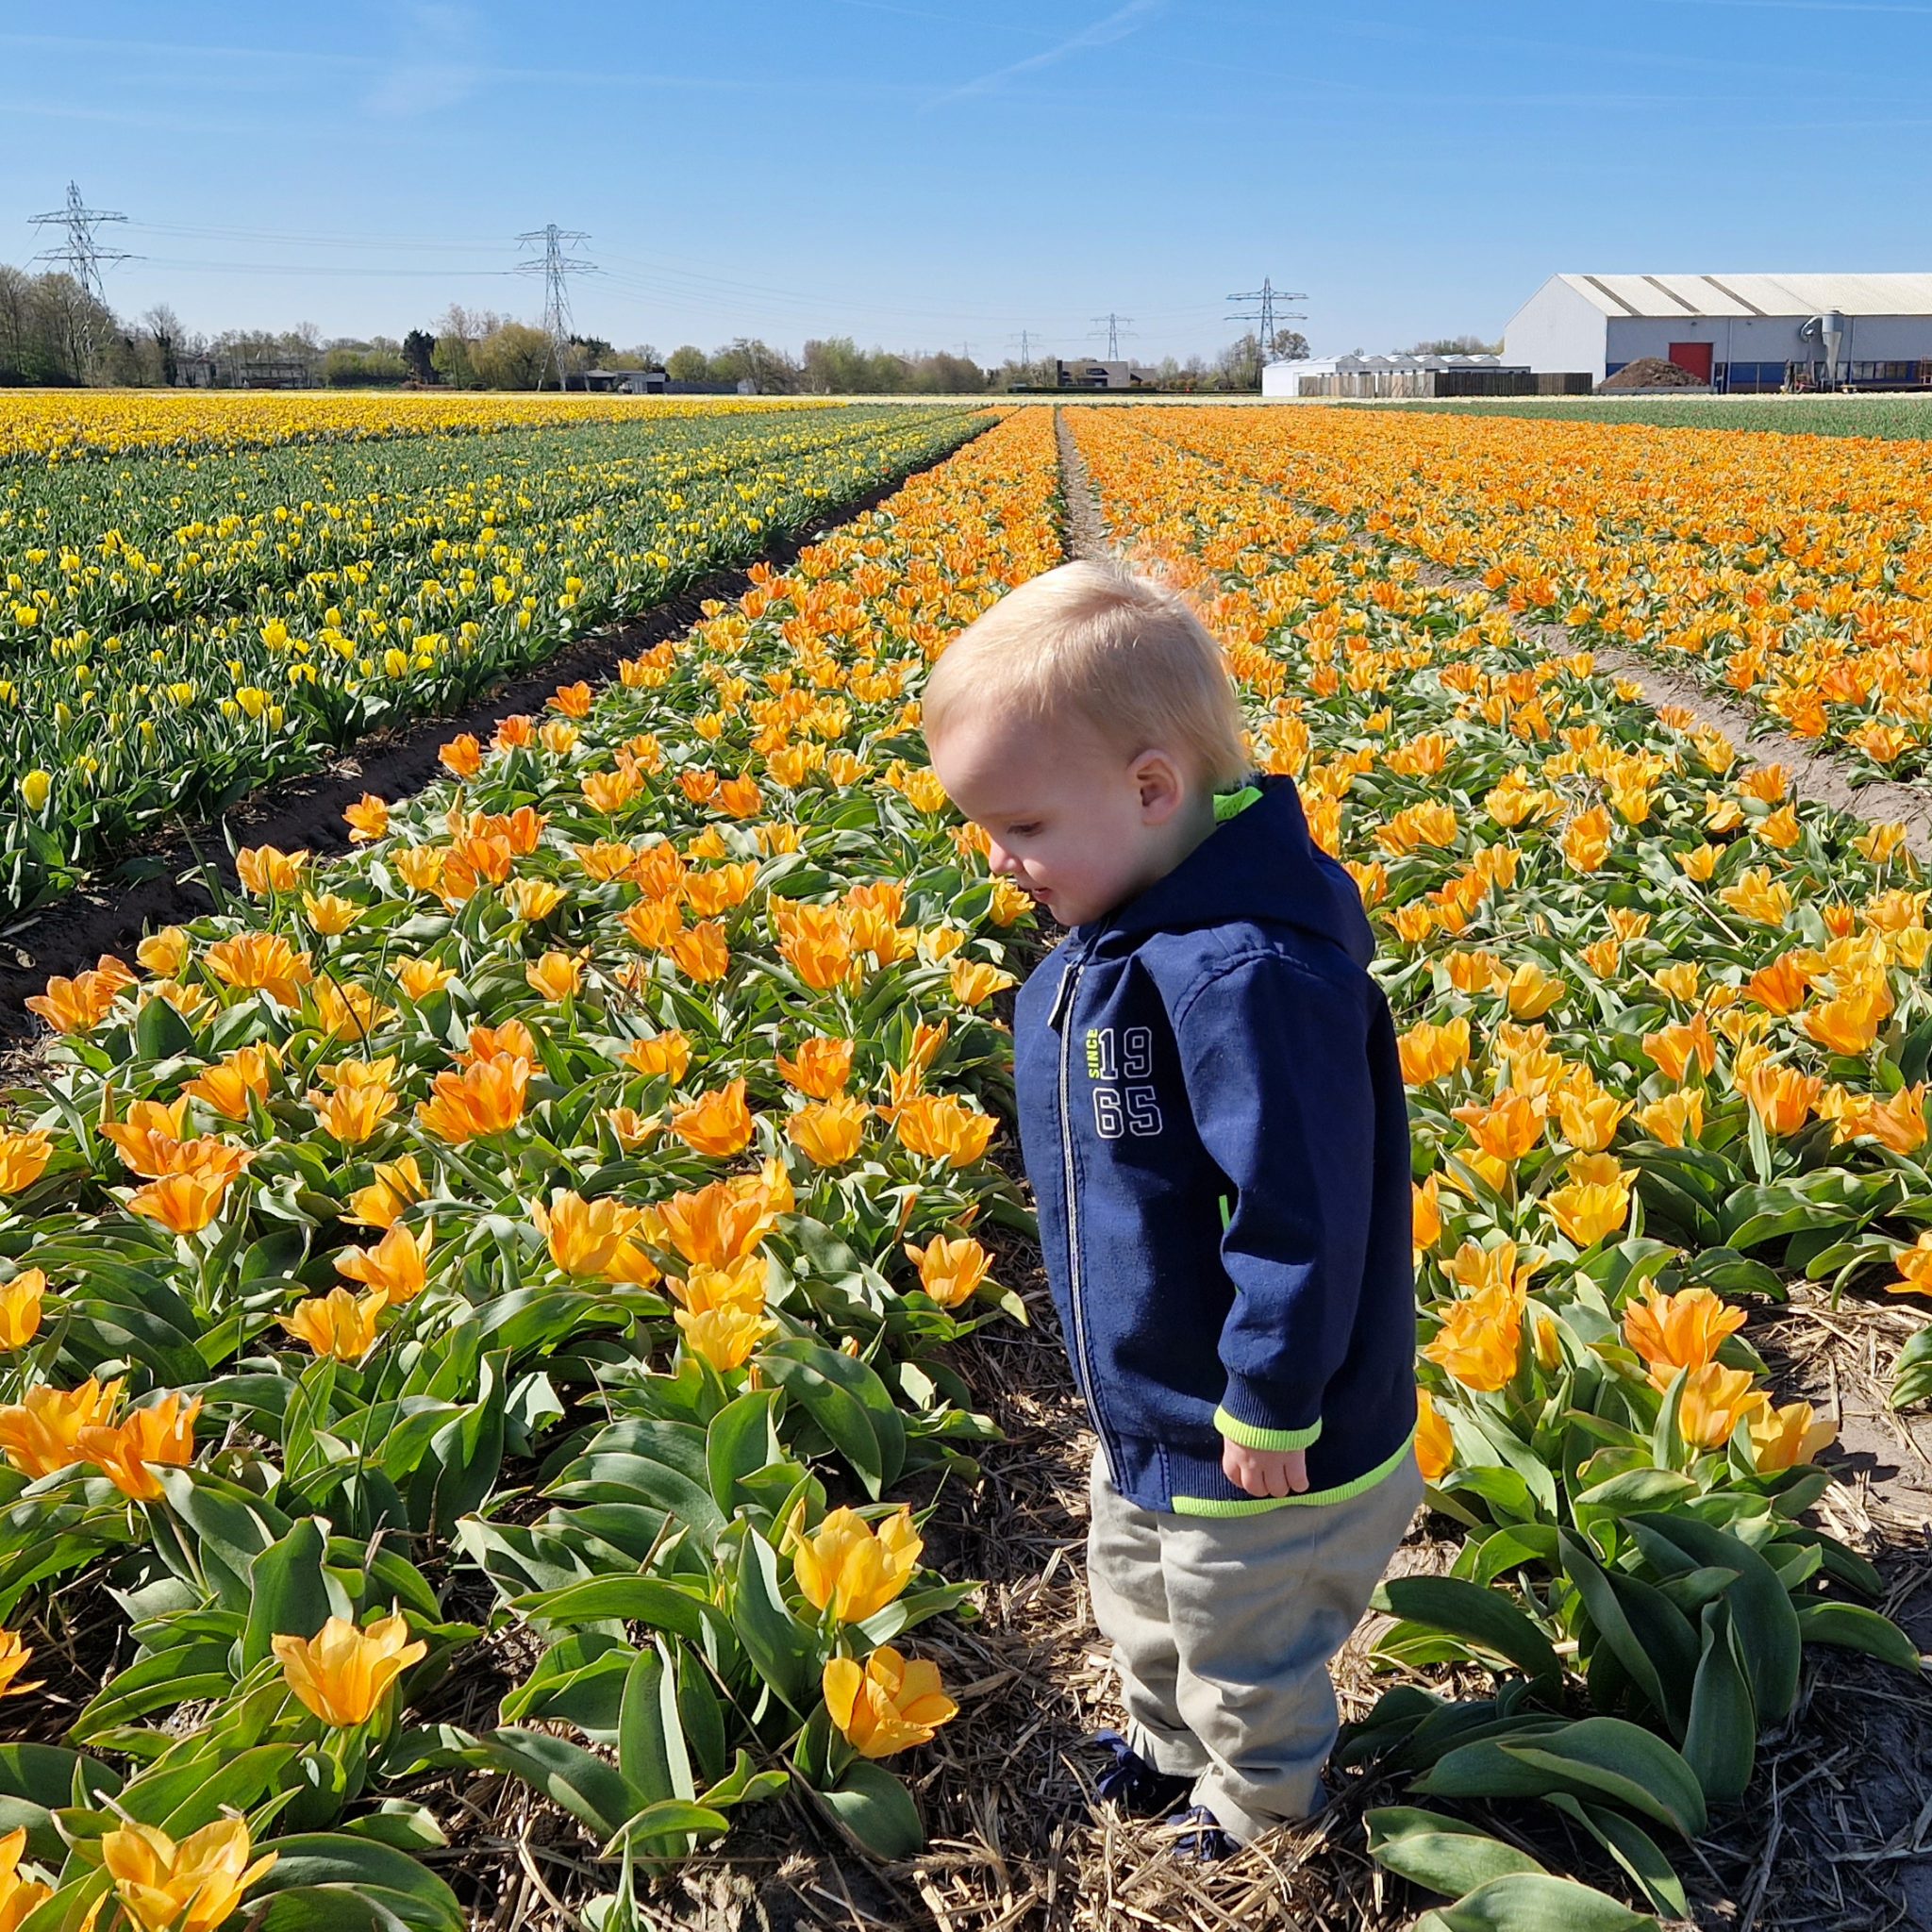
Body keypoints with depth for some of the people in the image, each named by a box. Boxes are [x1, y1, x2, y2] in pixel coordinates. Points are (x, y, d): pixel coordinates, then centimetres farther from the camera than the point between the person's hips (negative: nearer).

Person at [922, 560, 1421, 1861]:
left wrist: (1268, 1414, -23)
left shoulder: (1251, 973, -36)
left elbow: (1303, 1216, -33)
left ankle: (1258, 1801, 48)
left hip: (1253, 1449, -9)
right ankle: (1169, 1746, 59)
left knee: (1245, 1654, 20)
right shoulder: (1117, 937, -2)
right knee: (1141, 1603, 32)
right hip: (1144, 1412, 9)